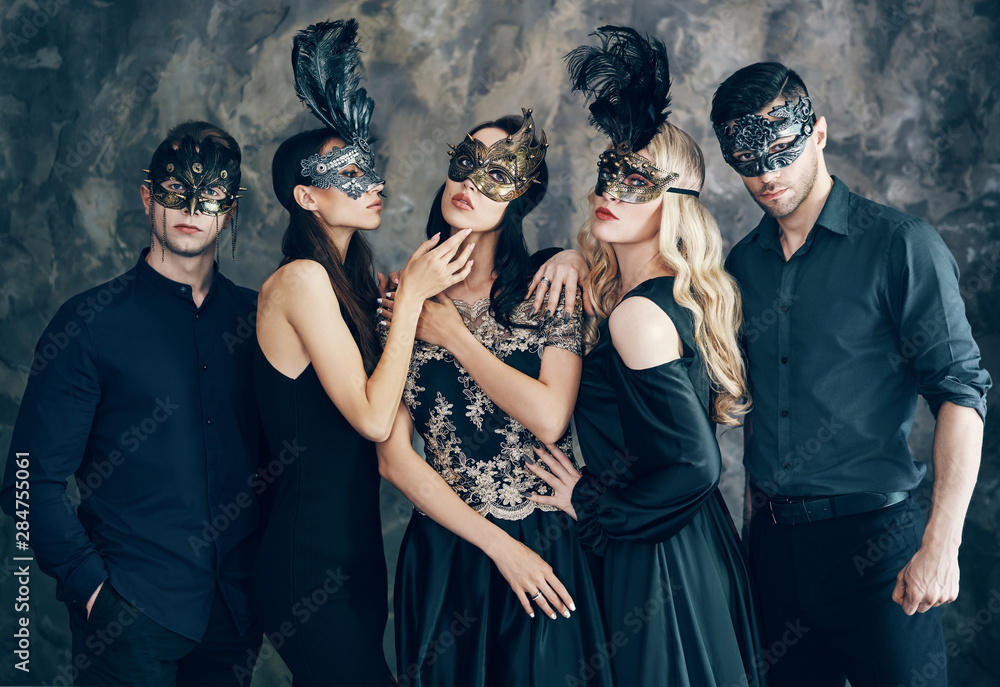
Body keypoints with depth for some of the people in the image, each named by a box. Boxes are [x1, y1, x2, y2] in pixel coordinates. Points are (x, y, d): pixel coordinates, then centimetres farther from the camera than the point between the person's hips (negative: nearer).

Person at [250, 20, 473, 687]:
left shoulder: (356, 281, 10)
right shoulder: (301, 280, -15)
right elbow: (373, 419, -21)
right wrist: (411, 293, -14)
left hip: (356, 551, 9)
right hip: (308, 563, -9)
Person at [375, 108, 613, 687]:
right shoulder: (404, 303, -1)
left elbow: (549, 419, -18)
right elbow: (394, 457, -6)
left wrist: (453, 336, -11)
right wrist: (499, 546, -11)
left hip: (547, 551, 0)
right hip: (446, 549, 1)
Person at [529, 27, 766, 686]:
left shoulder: (638, 314, -22)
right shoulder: (681, 290, 5)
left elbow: (693, 466, -26)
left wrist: (589, 502, -12)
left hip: (659, 562, -9)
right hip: (701, 539, 9)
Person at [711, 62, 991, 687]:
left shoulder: (900, 245, -9)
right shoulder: (744, 261, 8)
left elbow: (960, 394, -12)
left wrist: (941, 545, -18)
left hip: (873, 538, -5)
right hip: (773, 537, 5)